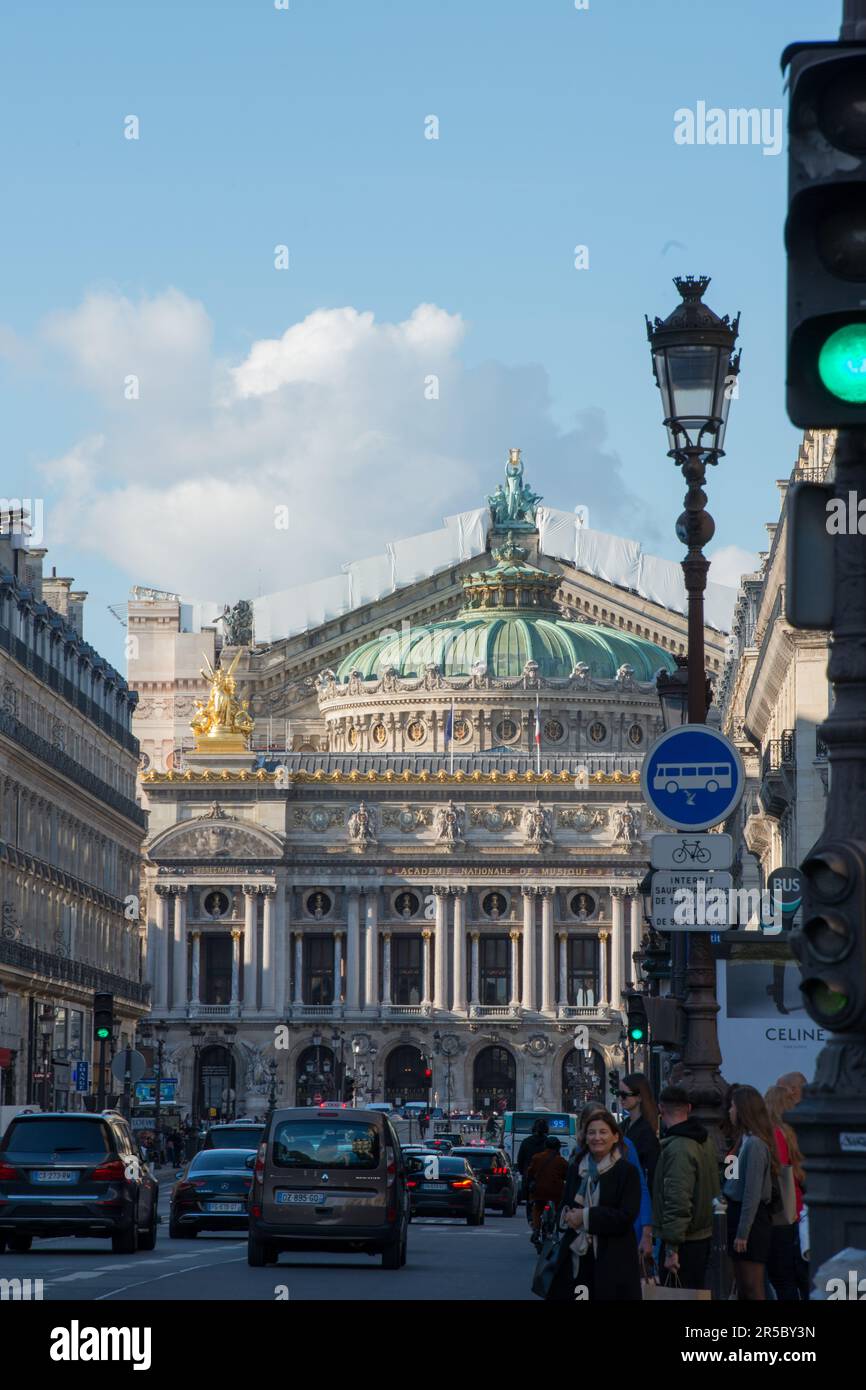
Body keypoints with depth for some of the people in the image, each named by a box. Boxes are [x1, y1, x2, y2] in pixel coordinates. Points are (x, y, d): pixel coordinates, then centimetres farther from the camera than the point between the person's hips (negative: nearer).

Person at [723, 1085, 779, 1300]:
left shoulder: (754, 1144, -17)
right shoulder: (746, 1140, 12)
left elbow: (752, 1193, -19)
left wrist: (742, 1233, -18)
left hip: (751, 1220, -10)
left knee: (752, 1290, -6)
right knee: (743, 1290, 14)